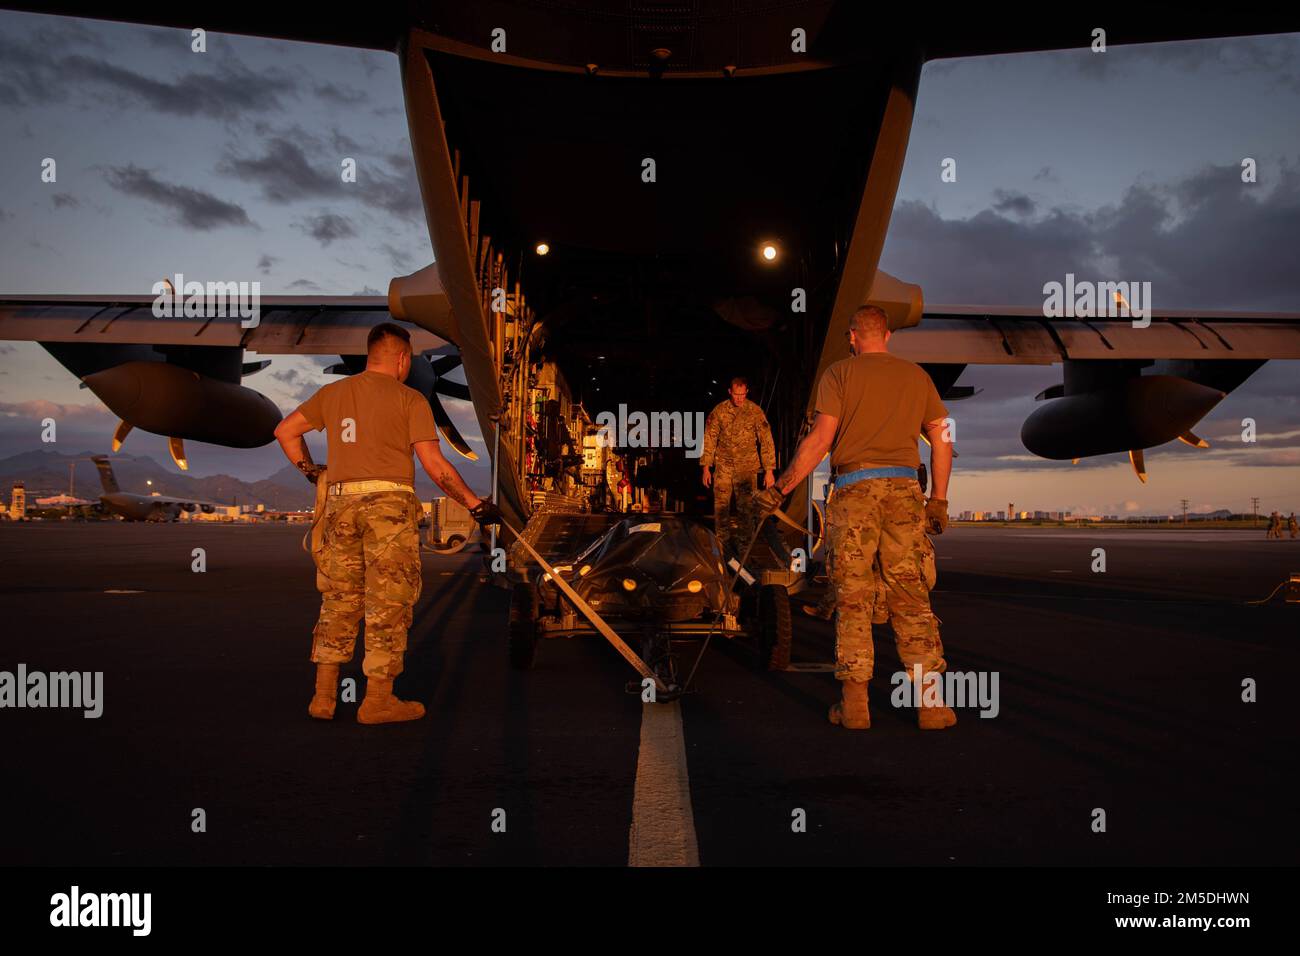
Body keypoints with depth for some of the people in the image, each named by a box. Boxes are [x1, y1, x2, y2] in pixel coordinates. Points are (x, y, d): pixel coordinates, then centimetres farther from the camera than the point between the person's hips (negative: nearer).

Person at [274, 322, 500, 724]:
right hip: (389, 502, -5)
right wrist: (475, 503, 0)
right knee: (389, 601, 2)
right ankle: (378, 699, 5)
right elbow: (434, 464, -6)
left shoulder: (333, 393, 14)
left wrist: (310, 470, 28)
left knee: (339, 599, 13)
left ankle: (324, 695, 16)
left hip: (340, 502, 5)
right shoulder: (410, 399, -1)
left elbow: (285, 431, 19)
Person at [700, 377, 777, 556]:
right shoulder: (719, 411, -1)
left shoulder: (755, 411, -5)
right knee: (721, 507, 0)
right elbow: (709, 439, 6)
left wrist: (769, 470, -5)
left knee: (746, 508, -1)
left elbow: (766, 441, -2)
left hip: (746, 468, -1)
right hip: (723, 466, 1)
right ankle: (722, 546, 12)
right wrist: (706, 467, 4)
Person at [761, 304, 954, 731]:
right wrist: (939, 499, 19)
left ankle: (854, 703, 3)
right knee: (911, 597, 5)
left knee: (852, 598, 2)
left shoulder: (840, 373, 4)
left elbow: (821, 438, -7)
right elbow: (941, 440, 12)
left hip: (854, 491, -2)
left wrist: (781, 487, -3)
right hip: (905, 490, 3)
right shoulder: (916, 375, 15)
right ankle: (930, 702, 3)